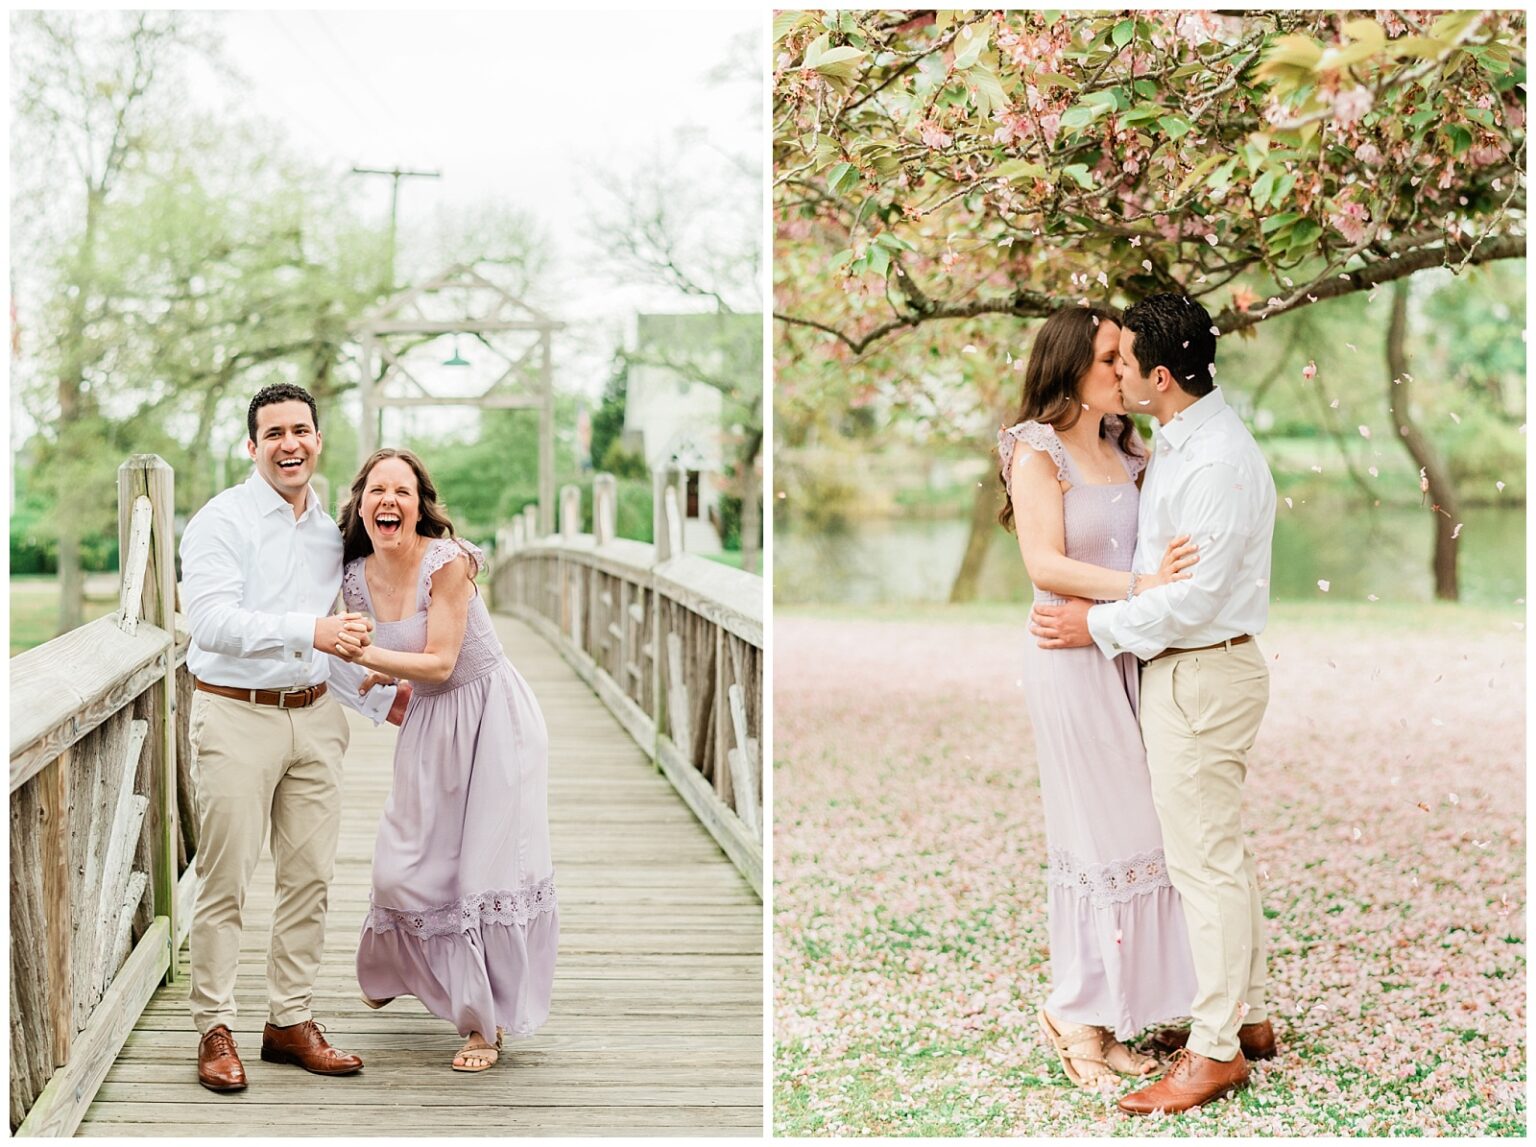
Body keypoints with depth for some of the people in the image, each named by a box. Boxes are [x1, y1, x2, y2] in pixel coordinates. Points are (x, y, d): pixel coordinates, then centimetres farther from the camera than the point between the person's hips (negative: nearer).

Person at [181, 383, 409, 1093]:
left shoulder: (329, 533, 14)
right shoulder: (223, 521, -8)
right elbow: (211, 620, -22)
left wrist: (379, 700, 21)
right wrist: (307, 631, -31)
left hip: (312, 716, 6)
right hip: (236, 715, -6)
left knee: (309, 877, 8)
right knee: (225, 882, -3)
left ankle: (290, 1020, 19)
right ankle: (214, 1030, 7)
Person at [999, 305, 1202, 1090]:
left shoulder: (1125, 450, 12)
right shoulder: (1038, 451, -8)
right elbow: (1046, 564, -16)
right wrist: (1139, 586, -24)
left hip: (1129, 658, 7)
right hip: (1074, 661, -7)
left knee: (1131, 828, 7)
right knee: (1102, 832, -3)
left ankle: (1103, 1016, 15)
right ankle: (1076, 1011, 10)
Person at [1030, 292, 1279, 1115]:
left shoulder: (1218, 462, -22)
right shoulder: (1176, 440, 10)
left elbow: (1194, 596, -24)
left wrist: (1097, 627, -15)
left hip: (1201, 675, -11)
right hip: (1181, 669, 11)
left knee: (1205, 860, -4)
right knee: (1220, 852, 17)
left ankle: (1215, 1049, 4)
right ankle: (1247, 1018, 27)